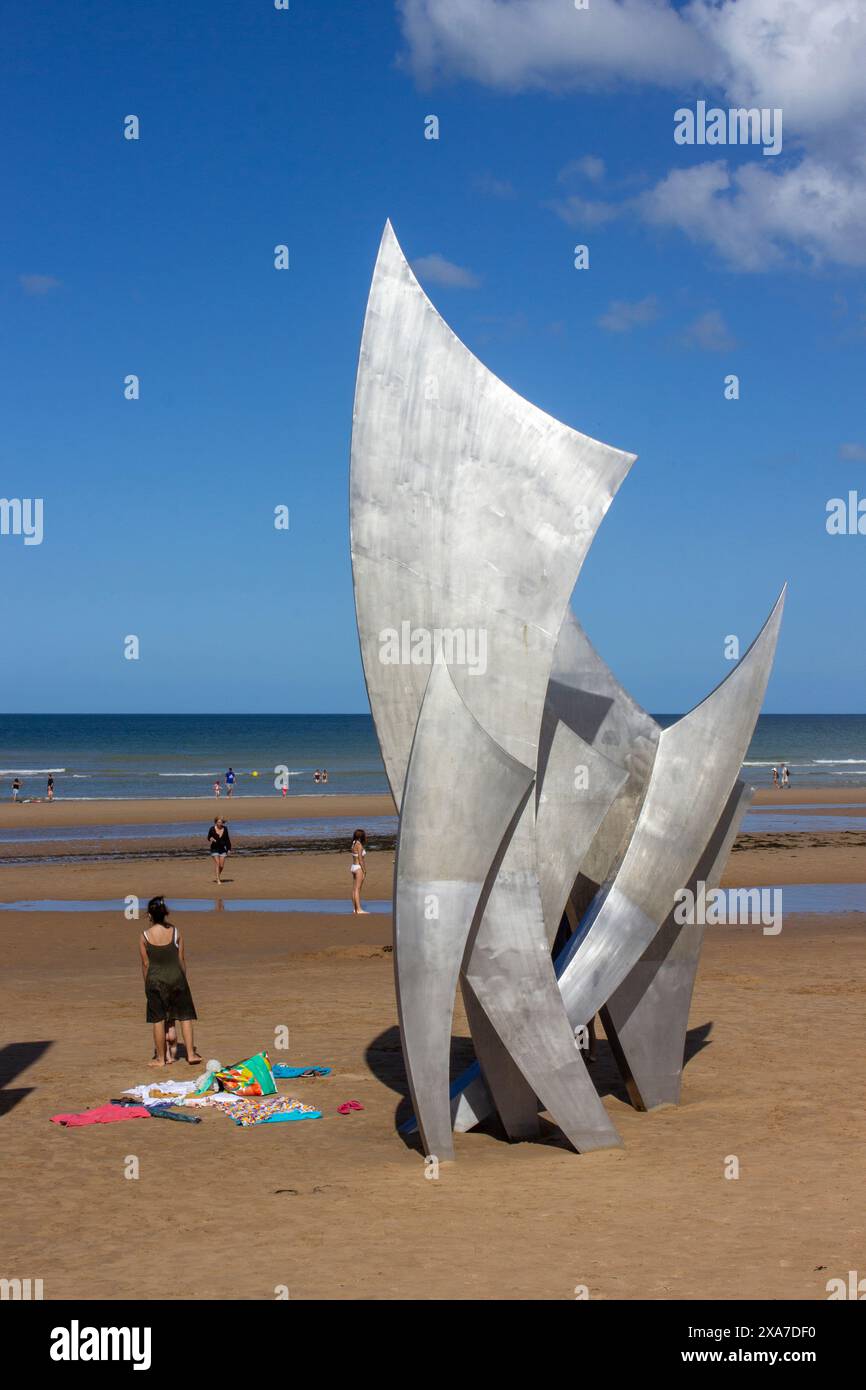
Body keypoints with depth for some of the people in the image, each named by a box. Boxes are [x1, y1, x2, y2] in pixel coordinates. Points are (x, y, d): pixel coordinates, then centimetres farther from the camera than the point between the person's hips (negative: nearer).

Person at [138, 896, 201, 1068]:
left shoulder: (144, 936, -8)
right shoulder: (175, 932, -5)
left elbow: (145, 964, -2)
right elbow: (181, 959, 1)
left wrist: (146, 984, 9)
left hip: (155, 979, -1)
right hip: (175, 976, 1)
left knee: (158, 1019, 8)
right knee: (185, 1015, 11)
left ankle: (161, 1058, 15)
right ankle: (191, 1054, 9)